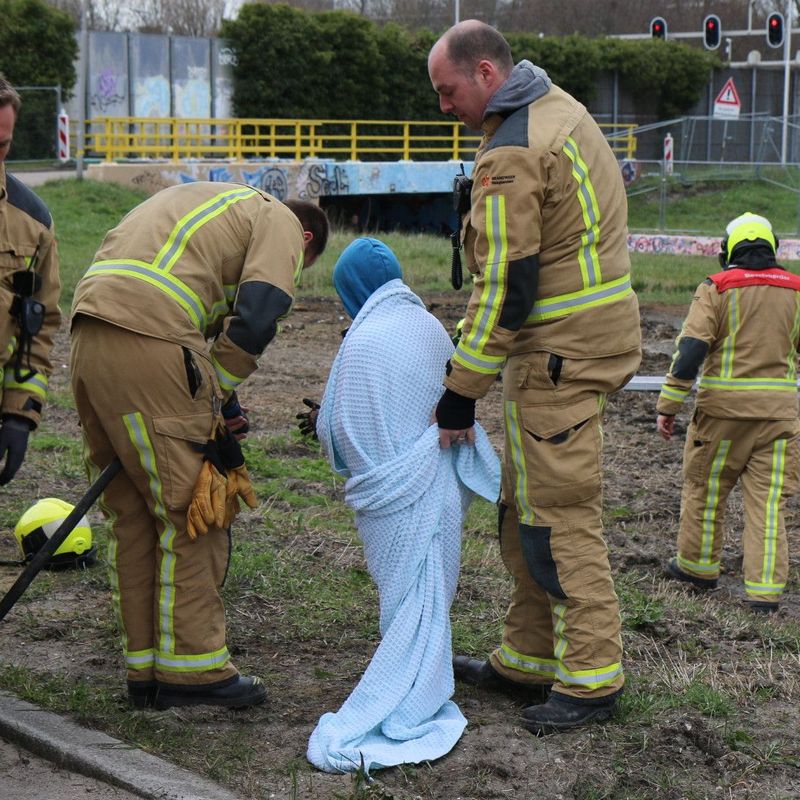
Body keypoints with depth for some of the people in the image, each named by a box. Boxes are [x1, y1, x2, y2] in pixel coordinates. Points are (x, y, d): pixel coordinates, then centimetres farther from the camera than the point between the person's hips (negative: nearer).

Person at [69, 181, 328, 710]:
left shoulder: (211, 202, 35)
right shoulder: (282, 223, 11)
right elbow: (253, 322, -7)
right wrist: (219, 398, 4)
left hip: (88, 340, 9)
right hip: (150, 348, -9)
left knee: (133, 517, 14)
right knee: (191, 516, 0)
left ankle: (146, 670, 20)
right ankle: (193, 670, 6)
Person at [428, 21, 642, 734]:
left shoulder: (510, 157, -19)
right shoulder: (559, 107, 12)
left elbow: (504, 291, -21)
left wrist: (459, 396, -15)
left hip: (560, 353, -10)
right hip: (586, 336, 10)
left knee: (559, 516, -5)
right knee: (524, 507, 15)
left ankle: (592, 680, 3)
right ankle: (528, 659, 24)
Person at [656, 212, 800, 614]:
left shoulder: (716, 288, -5)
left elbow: (690, 349, -12)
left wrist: (668, 404, -9)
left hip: (724, 405, -2)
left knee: (705, 487, 15)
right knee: (768, 499, 3)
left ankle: (698, 566, 29)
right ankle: (765, 589, 1)